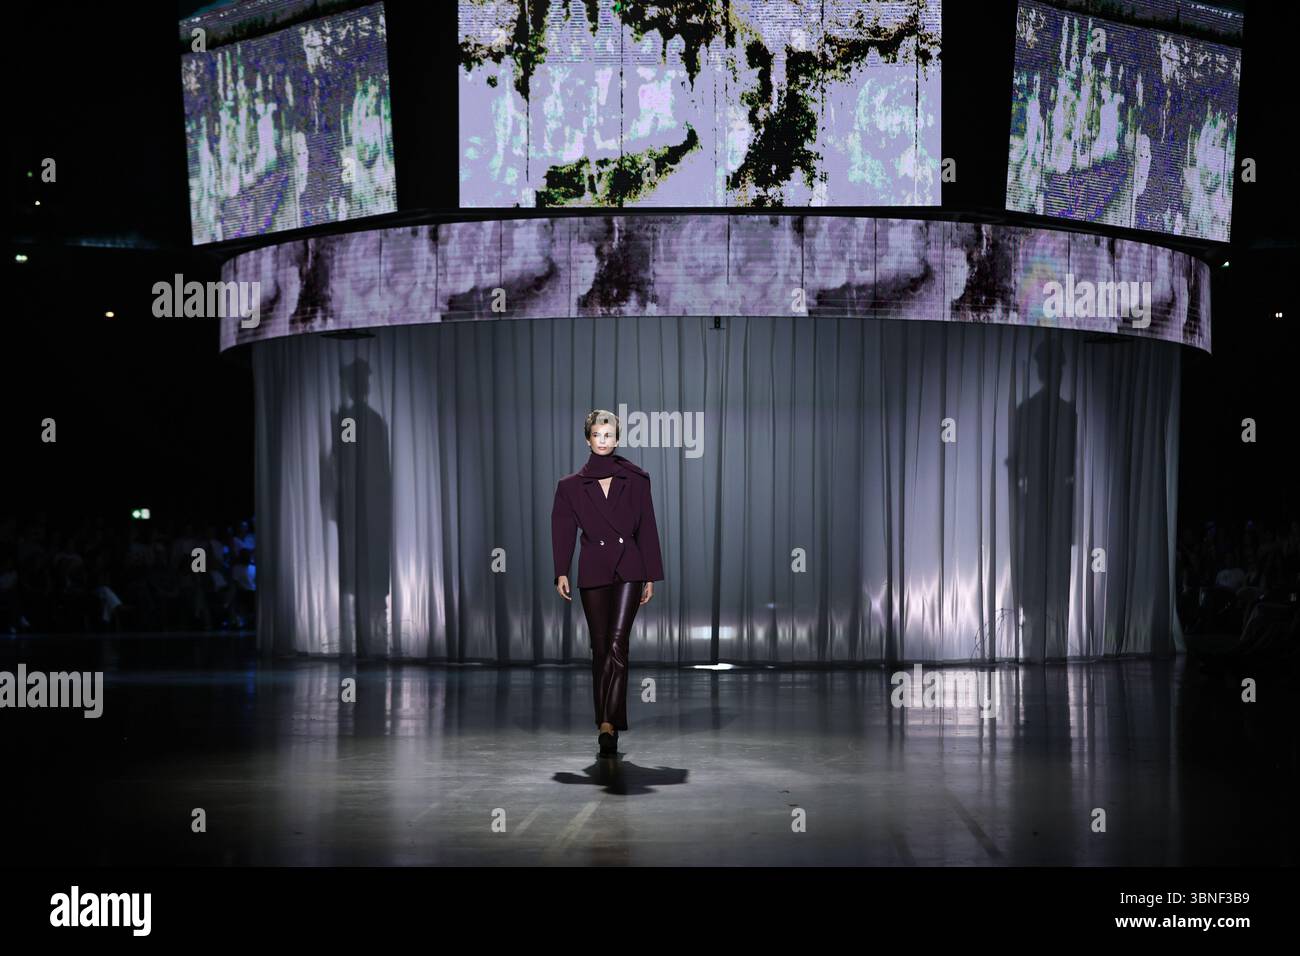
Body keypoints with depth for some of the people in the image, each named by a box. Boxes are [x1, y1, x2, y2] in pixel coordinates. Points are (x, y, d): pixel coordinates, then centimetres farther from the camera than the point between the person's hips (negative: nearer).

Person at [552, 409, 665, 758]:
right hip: (593, 573, 1)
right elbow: (563, 532, 1)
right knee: (600, 648, 4)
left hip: (628, 571, -1)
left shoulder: (636, 480, 7)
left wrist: (650, 577, 4)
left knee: (617, 645, -15)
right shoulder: (571, 485, 7)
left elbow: (647, 530, 7)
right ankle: (607, 723, 12)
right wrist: (561, 573, -12)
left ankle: (609, 724, -22)